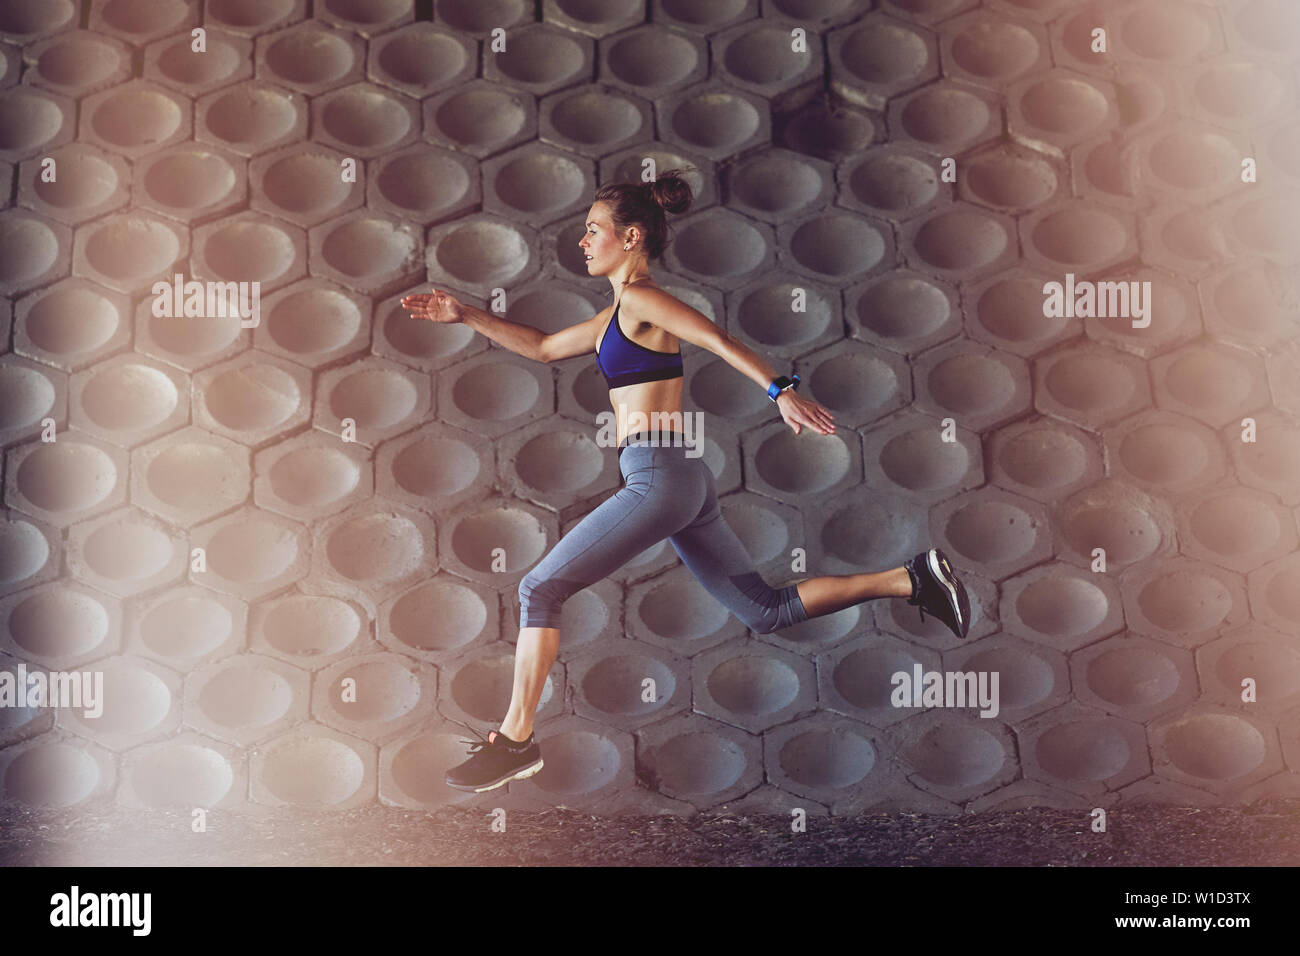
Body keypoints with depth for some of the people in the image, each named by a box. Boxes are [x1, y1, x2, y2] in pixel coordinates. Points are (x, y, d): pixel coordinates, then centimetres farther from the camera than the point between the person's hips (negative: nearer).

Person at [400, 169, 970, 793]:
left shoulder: (639, 297, -4)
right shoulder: (615, 316, 23)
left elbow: (718, 339, -18)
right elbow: (542, 348, 31)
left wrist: (781, 390, -31)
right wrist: (465, 316, 28)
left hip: (659, 476, -10)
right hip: (678, 482, 10)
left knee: (540, 590, -3)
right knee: (769, 611, 10)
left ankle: (515, 740, 3)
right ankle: (912, 580, 9)